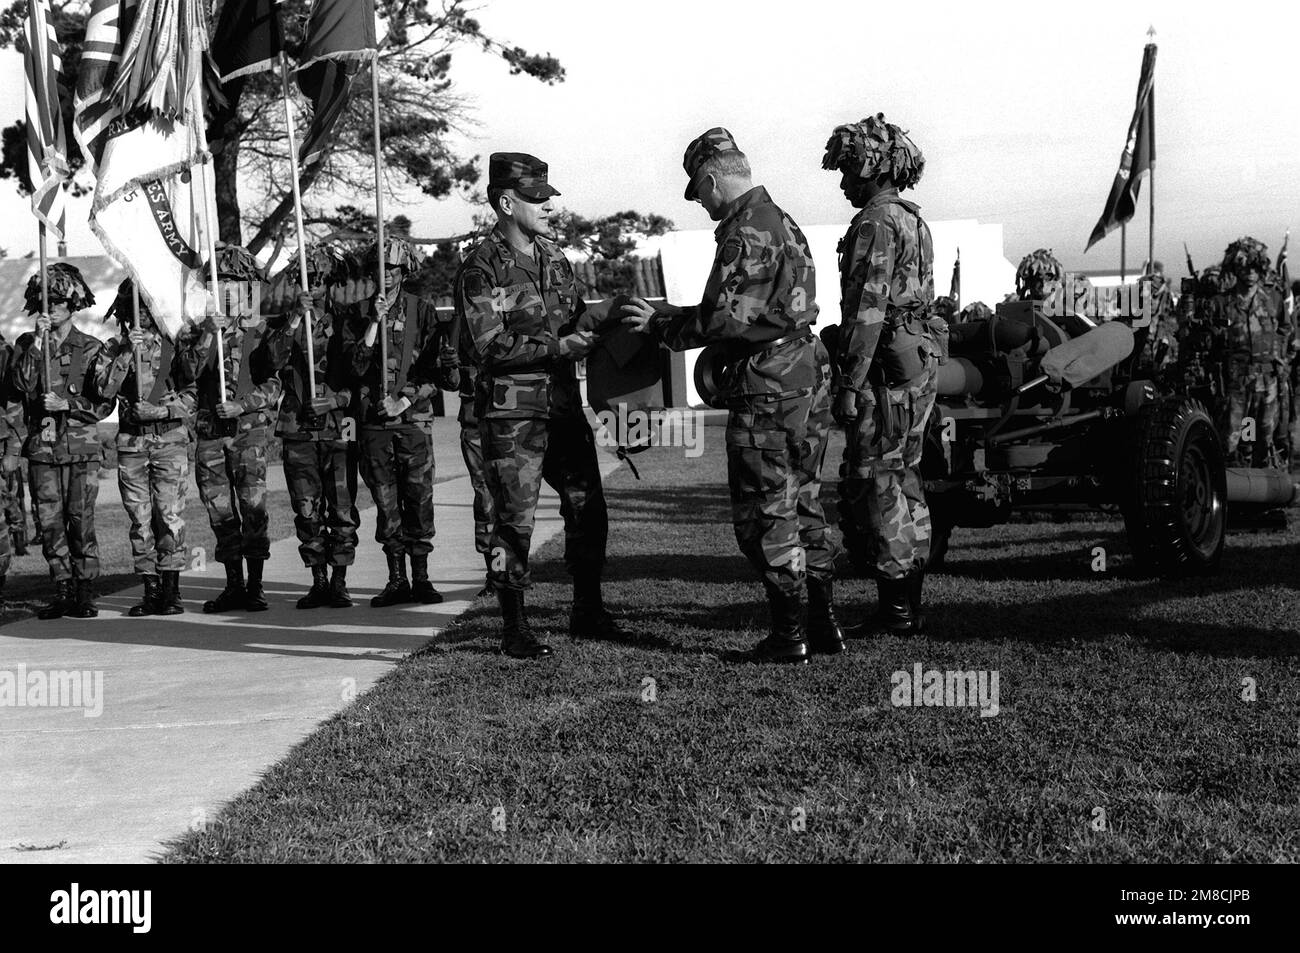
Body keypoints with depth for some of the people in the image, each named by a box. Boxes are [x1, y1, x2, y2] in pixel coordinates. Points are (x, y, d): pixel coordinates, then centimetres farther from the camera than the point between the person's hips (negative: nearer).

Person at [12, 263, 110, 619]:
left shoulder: (90, 348, 4)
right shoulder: (27, 344, 11)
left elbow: (102, 406, 2)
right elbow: (22, 383, -6)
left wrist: (66, 404, -11)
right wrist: (37, 343, -12)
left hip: (81, 447, -2)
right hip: (42, 446, 3)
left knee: (81, 521, -6)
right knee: (49, 523, 2)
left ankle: (85, 593, 0)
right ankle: (62, 592, 11)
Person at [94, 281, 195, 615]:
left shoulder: (172, 344, 6)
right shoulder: (112, 349, 11)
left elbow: (192, 394, 2)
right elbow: (105, 389, -6)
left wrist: (163, 410, -12)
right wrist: (127, 353, -13)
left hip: (170, 439, -2)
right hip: (131, 442, 2)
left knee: (170, 515, -8)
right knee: (140, 520, 3)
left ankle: (171, 590, -3)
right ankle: (150, 590, 9)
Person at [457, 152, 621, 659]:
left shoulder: (552, 254, 13)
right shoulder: (481, 266, -10)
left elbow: (575, 315, 23)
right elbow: (488, 345, -17)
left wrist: (591, 329, 2)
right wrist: (557, 345, -20)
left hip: (561, 401, 7)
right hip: (511, 410, -7)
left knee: (588, 506, 9)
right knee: (515, 517, -3)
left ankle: (588, 612, 23)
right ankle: (514, 627, 8)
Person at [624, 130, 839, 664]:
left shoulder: (746, 233, -16)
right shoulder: (780, 220, 16)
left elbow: (719, 320, -19)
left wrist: (660, 326, -4)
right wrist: (670, 316, 19)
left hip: (768, 383, -10)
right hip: (807, 371, 10)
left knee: (764, 513, -1)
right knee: (805, 505, 15)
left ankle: (789, 635, 4)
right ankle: (824, 625, 20)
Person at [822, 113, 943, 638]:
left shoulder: (876, 222, -13)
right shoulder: (915, 221, 18)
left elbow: (868, 308, -20)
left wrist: (850, 384, -20)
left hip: (886, 366, -10)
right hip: (922, 363, 10)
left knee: (879, 486, -5)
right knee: (906, 482, 13)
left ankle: (895, 609, -3)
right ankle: (911, 603, 19)